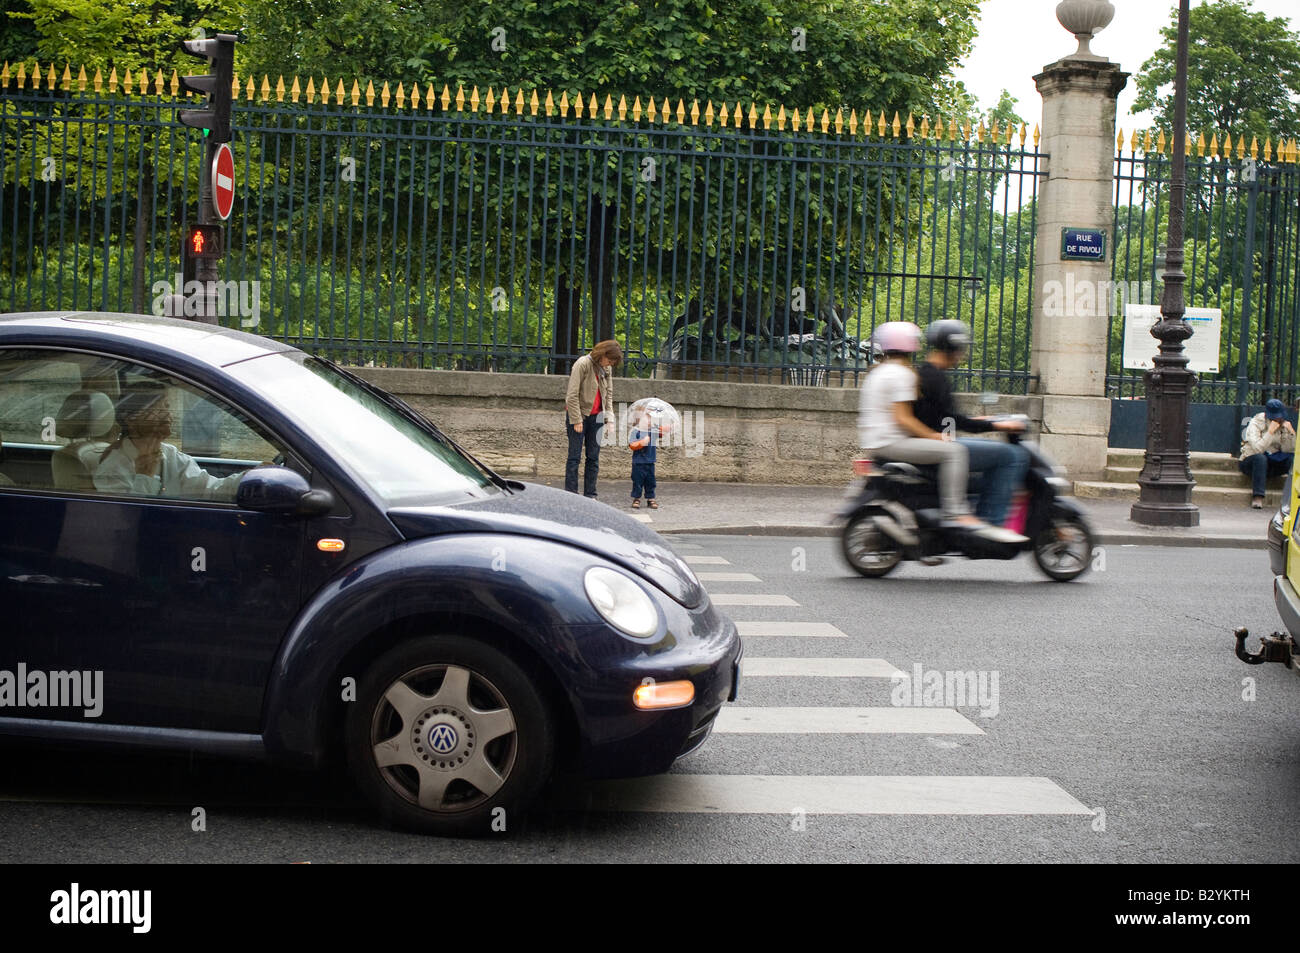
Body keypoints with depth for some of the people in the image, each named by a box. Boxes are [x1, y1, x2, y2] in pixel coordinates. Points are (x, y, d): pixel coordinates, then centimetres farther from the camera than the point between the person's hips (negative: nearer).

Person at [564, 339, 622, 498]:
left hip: (596, 416, 6)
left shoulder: (607, 368, 5)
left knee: (594, 457, 5)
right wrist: (576, 420, -17)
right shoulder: (582, 364, -15)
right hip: (578, 414, -6)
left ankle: (590, 495, 9)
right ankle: (571, 495, -1)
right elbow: (572, 395, -17)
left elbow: (609, 393, 15)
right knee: (574, 456, -4)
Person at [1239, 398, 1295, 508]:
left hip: (1273, 464, 4)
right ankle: (1257, 497, -39)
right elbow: (1257, 449, -28)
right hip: (1250, 461, -4)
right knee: (1260, 458, -39)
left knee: (1293, 458, -22)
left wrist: (1291, 433, -19)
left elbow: (1289, 450, -6)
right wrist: (1270, 432, -32)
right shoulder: (1255, 424, -13)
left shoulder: (1283, 425, 2)